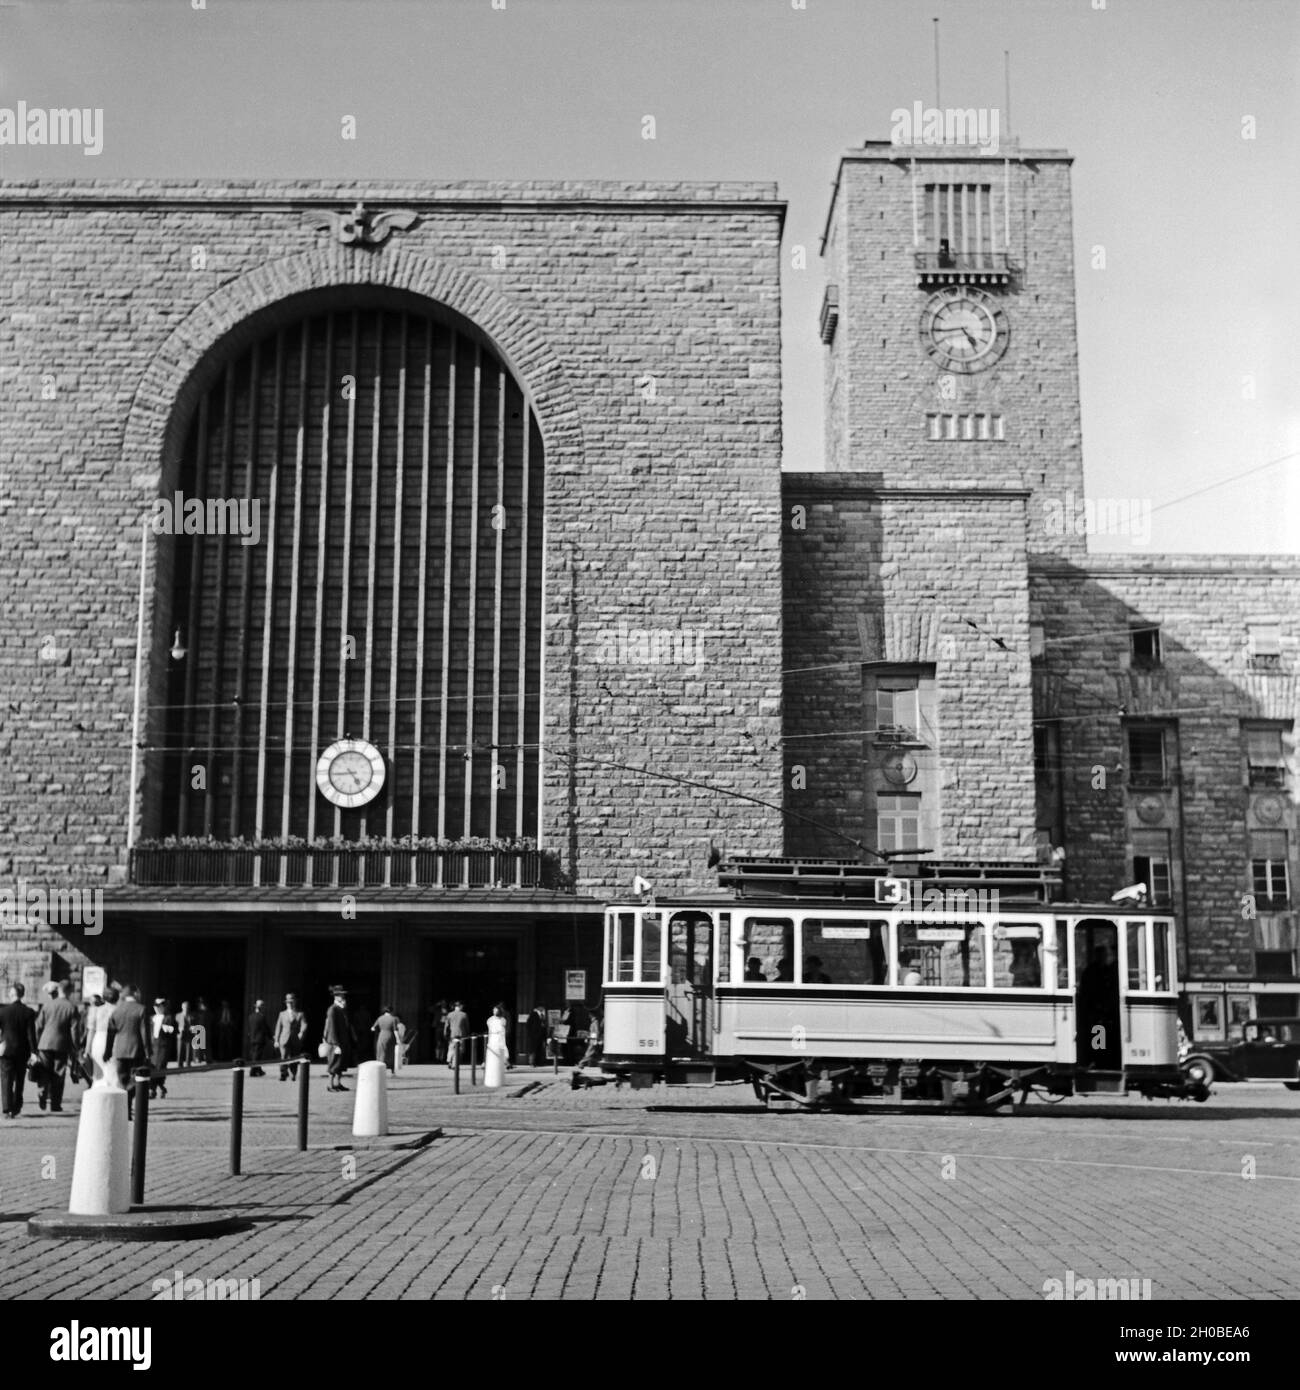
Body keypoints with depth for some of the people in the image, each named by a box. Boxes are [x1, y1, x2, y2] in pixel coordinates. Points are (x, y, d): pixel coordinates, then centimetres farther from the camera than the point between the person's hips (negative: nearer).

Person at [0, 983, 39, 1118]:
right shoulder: (29, 1012, -6)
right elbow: (31, 1034, -8)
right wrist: (33, 1051, -6)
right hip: (22, 1051, 2)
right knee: (19, 1081, 15)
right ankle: (16, 1109, 21)